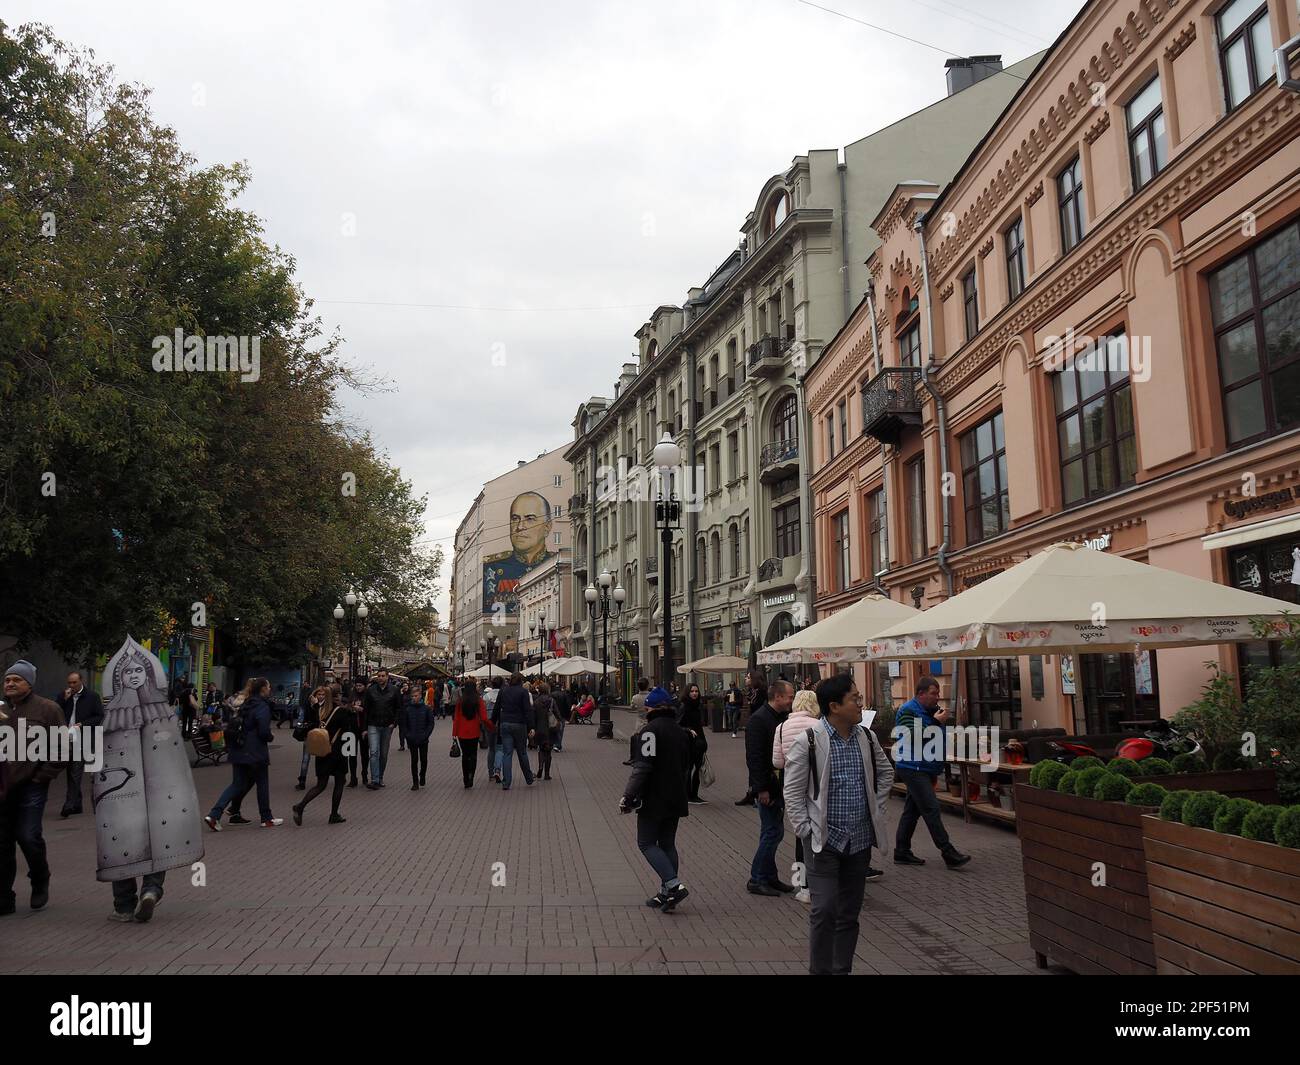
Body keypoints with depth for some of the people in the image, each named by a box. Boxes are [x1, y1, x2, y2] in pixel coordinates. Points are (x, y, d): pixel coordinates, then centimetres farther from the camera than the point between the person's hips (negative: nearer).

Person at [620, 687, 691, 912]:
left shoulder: (650, 730, -14)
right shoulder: (681, 731, 13)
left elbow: (642, 767, -22)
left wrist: (628, 796, -20)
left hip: (654, 800, -8)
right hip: (676, 800, 8)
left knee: (647, 843, 1)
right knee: (668, 844, 14)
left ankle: (674, 885, -13)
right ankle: (667, 894, 15)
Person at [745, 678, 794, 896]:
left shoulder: (782, 718, 12)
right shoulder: (759, 719, -16)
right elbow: (754, 757, -20)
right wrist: (761, 788, -22)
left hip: (779, 785, 9)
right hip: (767, 786, -9)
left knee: (773, 832, 14)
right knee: (773, 832, -6)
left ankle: (769, 877, 23)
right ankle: (756, 880, 3)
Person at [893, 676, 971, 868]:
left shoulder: (932, 711, 16)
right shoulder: (908, 711, -12)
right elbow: (914, 737, -24)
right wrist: (936, 722, -21)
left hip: (925, 769, 9)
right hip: (912, 768, -9)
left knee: (912, 810, 11)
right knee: (931, 809, -11)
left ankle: (902, 852, 16)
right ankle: (949, 854, -12)